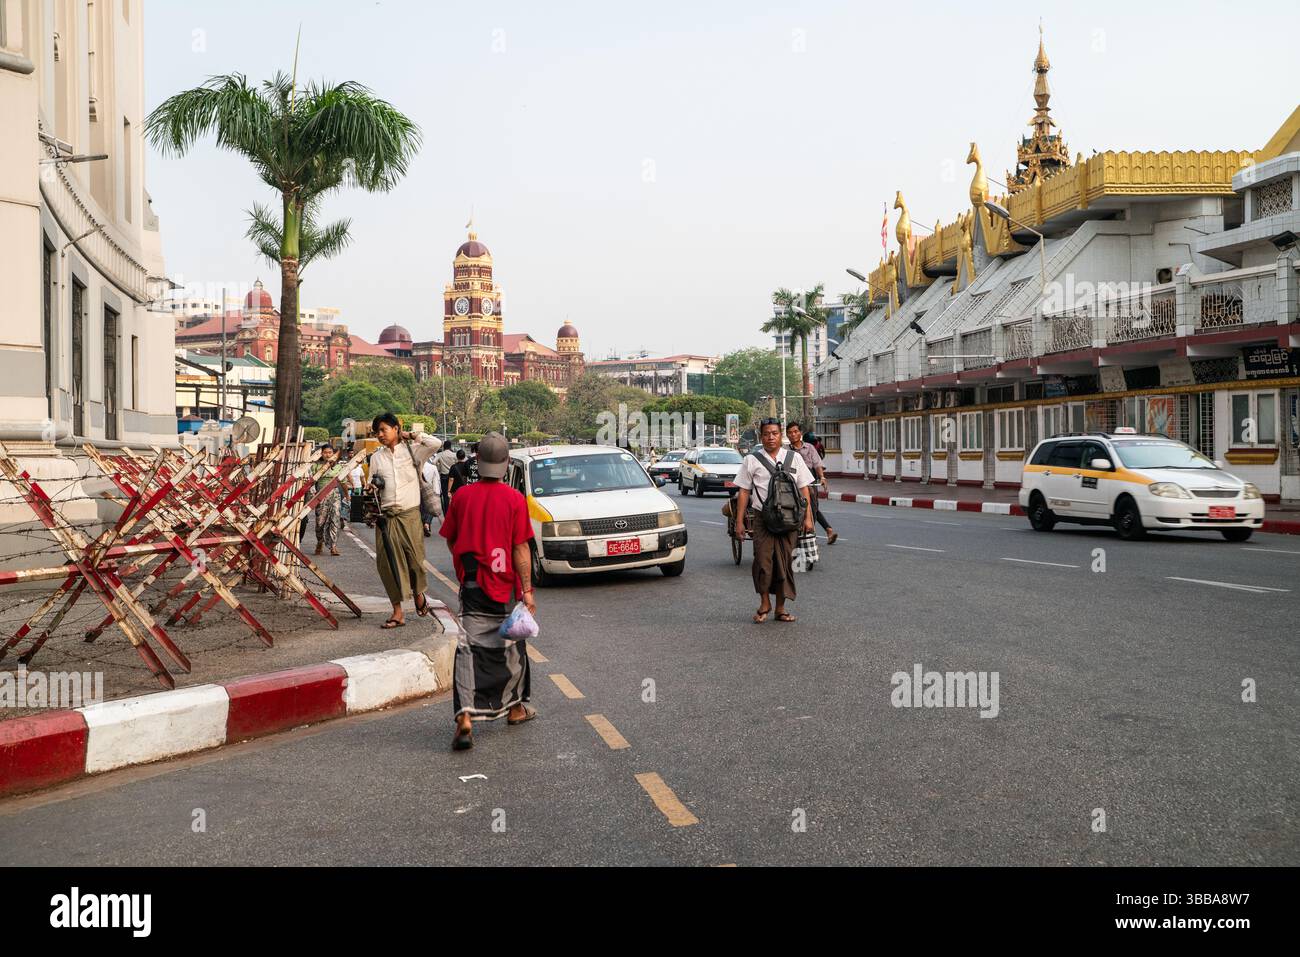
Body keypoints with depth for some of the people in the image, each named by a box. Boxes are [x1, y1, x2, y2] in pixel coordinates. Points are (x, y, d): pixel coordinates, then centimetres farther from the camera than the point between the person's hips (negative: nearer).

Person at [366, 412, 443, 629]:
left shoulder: (411, 450, 4)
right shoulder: (377, 456, 14)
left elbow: (437, 444, -12)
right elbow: (372, 484, 20)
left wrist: (411, 436, -2)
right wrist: (373, 486, -3)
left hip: (409, 514, -3)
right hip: (386, 516, 3)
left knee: (415, 558, -2)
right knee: (387, 562, 0)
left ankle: (418, 594, 29)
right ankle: (397, 611, 7)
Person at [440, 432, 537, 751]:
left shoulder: (462, 496, -3)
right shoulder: (514, 499, -10)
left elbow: (451, 541, 7)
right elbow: (520, 549, -10)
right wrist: (527, 589, -5)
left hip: (472, 585, 1)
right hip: (505, 586, -1)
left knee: (469, 648, -1)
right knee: (511, 646, 16)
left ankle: (465, 716, -15)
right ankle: (514, 707, 31)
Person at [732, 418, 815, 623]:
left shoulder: (794, 458, 11)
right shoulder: (752, 460, 6)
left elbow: (804, 489, 11)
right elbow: (743, 492, 6)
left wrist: (807, 517, 4)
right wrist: (739, 521, 2)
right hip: (762, 517, -2)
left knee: (784, 563, 4)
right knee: (763, 560, -9)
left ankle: (780, 608, 15)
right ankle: (764, 604, 11)